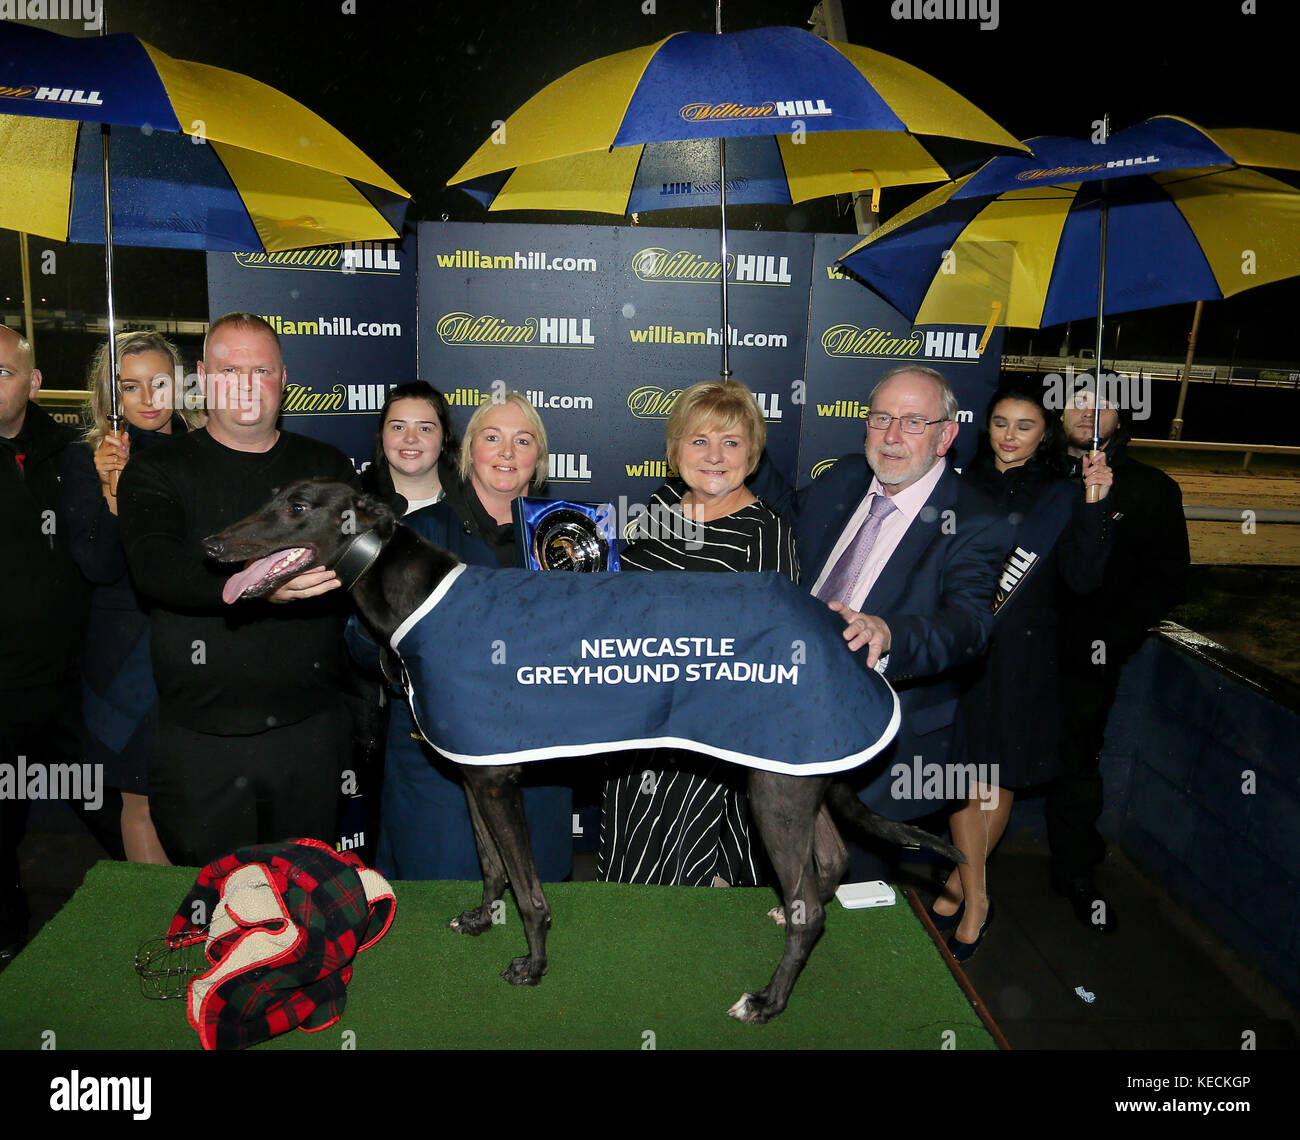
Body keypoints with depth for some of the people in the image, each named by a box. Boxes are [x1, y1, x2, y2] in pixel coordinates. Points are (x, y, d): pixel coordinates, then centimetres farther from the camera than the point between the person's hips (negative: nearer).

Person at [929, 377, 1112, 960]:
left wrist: (1094, 507, -20)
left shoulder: (1062, 496, -1)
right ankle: (974, 898, 18)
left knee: (997, 779, 9)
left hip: (1019, 656, -1)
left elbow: (1082, 579, -13)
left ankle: (958, 878, 30)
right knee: (964, 775, 3)